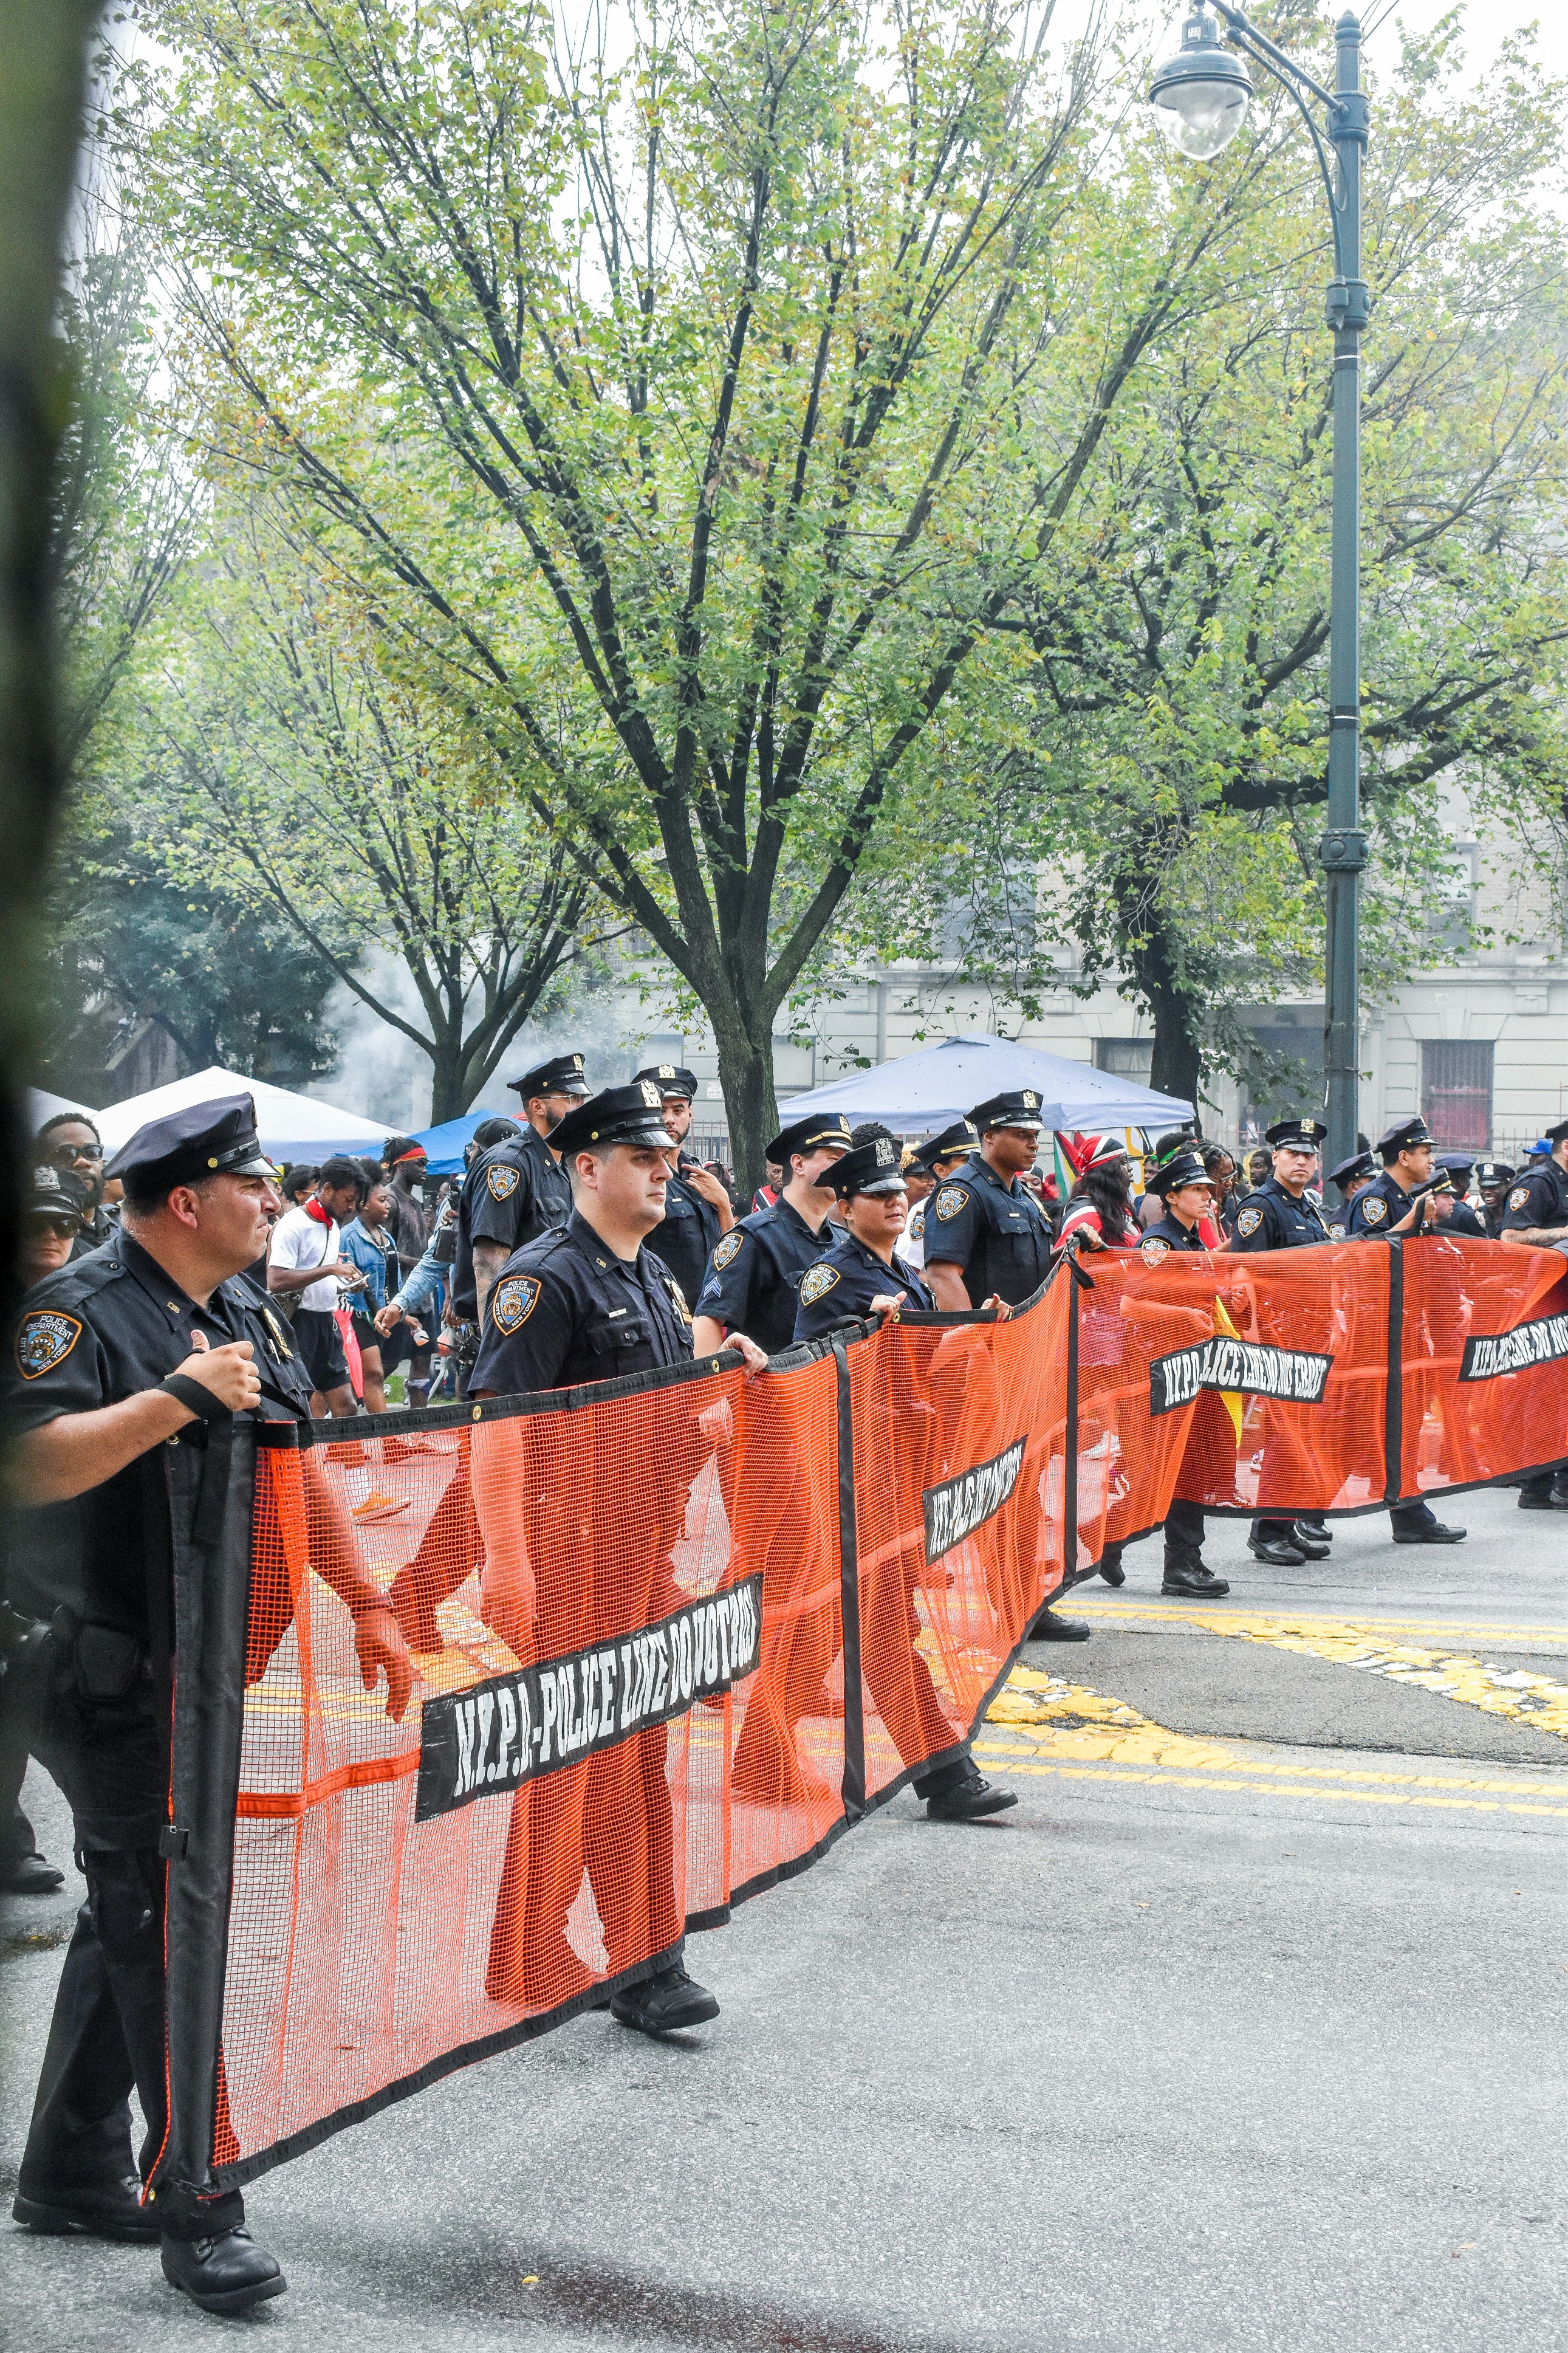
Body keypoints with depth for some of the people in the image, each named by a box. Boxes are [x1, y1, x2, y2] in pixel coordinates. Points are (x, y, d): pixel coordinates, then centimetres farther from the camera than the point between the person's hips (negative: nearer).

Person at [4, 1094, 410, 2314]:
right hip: (110, 1673, -8)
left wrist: (367, 1606, 12)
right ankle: (197, 2207, 1)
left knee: (132, 1913, 16)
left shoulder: (246, 1315, 12)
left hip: (213, 1665, 9)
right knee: (162, 1918, -7)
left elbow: (301, 1468, 17)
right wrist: (176, 1400, -31)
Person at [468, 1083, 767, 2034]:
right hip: (571, 1551, -9)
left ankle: (645, 1958, 22)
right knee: (570, 1758, -4)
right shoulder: (547, 1276, -14)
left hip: (647, 1546, 9)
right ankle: (525, 1963, 8)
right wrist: (506, 1563, -27)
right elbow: (496, 1421, -21)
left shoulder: (654, 1274, 14)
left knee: (639, 1747, 13)